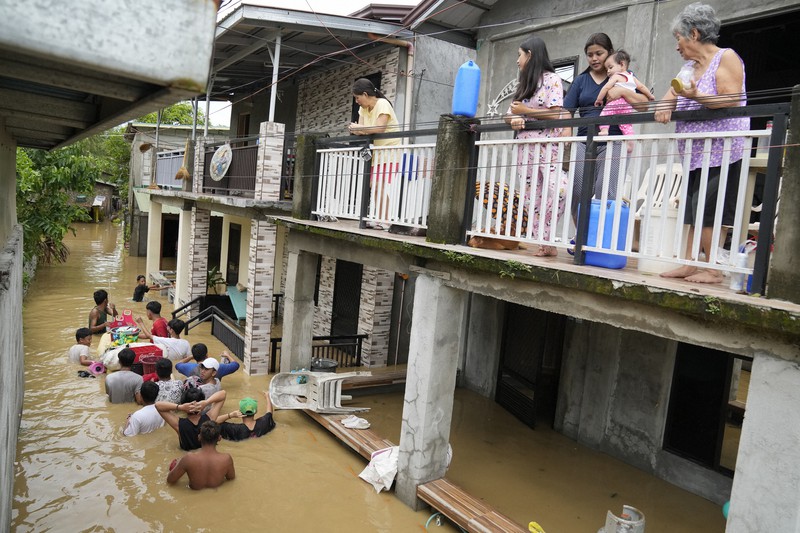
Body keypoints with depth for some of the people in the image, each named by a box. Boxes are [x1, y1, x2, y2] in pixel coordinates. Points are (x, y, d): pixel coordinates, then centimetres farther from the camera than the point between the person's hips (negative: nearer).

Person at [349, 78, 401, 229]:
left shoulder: (382, 104, -13)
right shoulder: (363, 108, 12)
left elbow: (379, 128, -24)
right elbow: (358, 129, 4)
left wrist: (358, 128, -11)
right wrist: (357, 130, -20)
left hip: (389, 152, -8)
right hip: (376, 153, 8)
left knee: (381, 185, -16)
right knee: (376, 186, 3)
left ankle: (385, 221, -14)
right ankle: (378, 219, 6)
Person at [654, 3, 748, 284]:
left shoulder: (726, 58, -4)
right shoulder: (690, 66, 19)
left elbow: (731, 102, -13)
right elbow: (671, 94, 13)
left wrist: (695, 96, -27)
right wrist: (665, 106, -10)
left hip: (720, 152, -8)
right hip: (695, 153, 8)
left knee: (706, 209, -12)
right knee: (694, 210, 6)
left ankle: (713, 269, -7)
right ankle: (690, 264, 9)